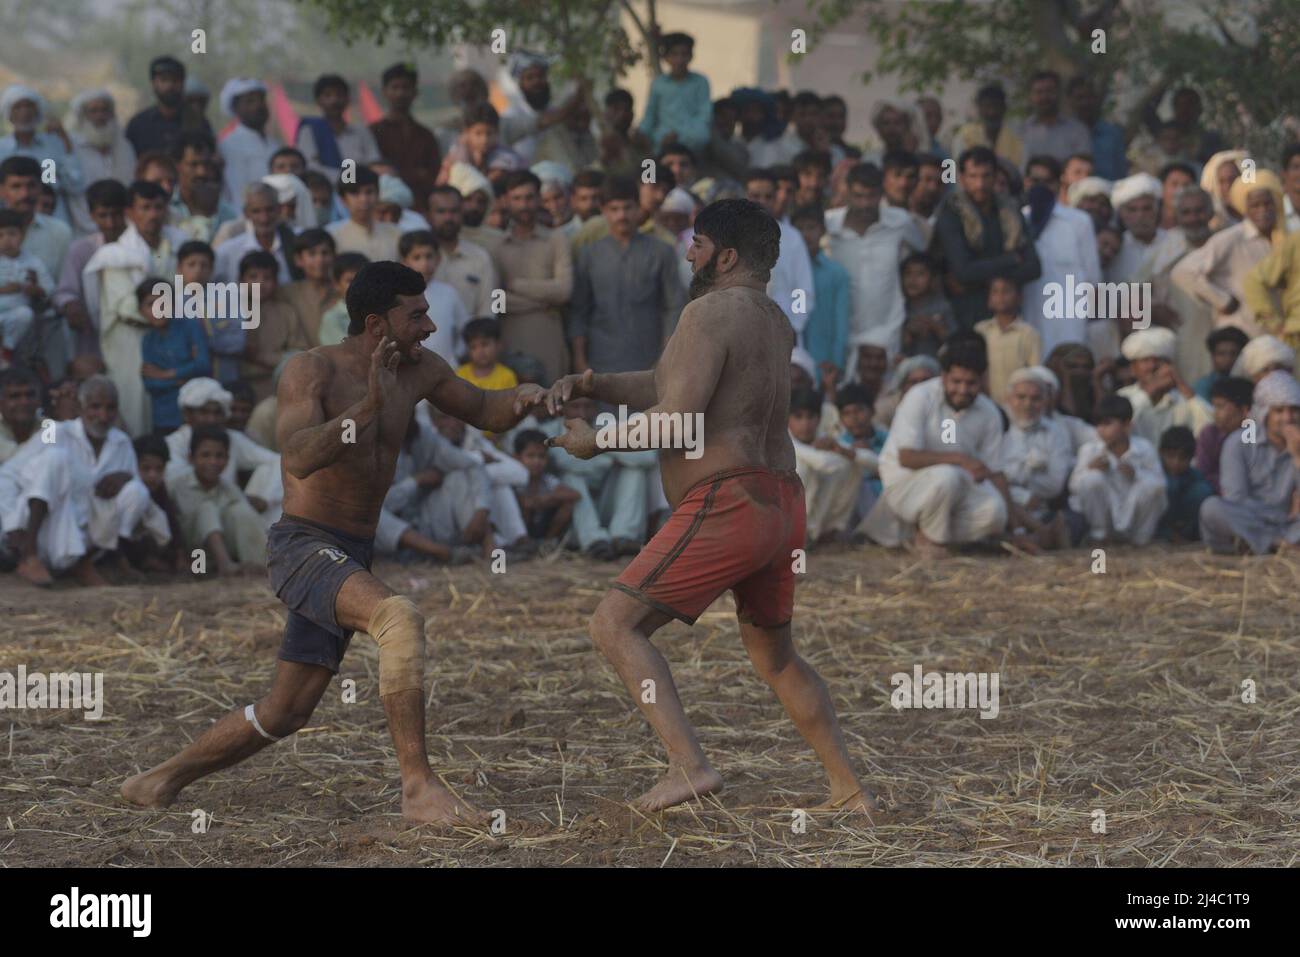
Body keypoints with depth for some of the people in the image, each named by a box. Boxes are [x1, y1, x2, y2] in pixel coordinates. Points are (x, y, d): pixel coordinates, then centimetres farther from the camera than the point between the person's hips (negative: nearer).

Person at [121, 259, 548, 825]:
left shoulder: (417, 370, 6)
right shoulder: (311, 370, -14)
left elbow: (486, 413, 19)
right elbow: (301, 457, -30)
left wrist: (522, 397, -4)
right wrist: (368, 407, -43)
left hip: (351, 560, 8)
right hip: (302, 548, -8)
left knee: (285, 713, 12)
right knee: (401, 618, -33)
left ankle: (163, 780, 30)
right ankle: (418, 787, -33)